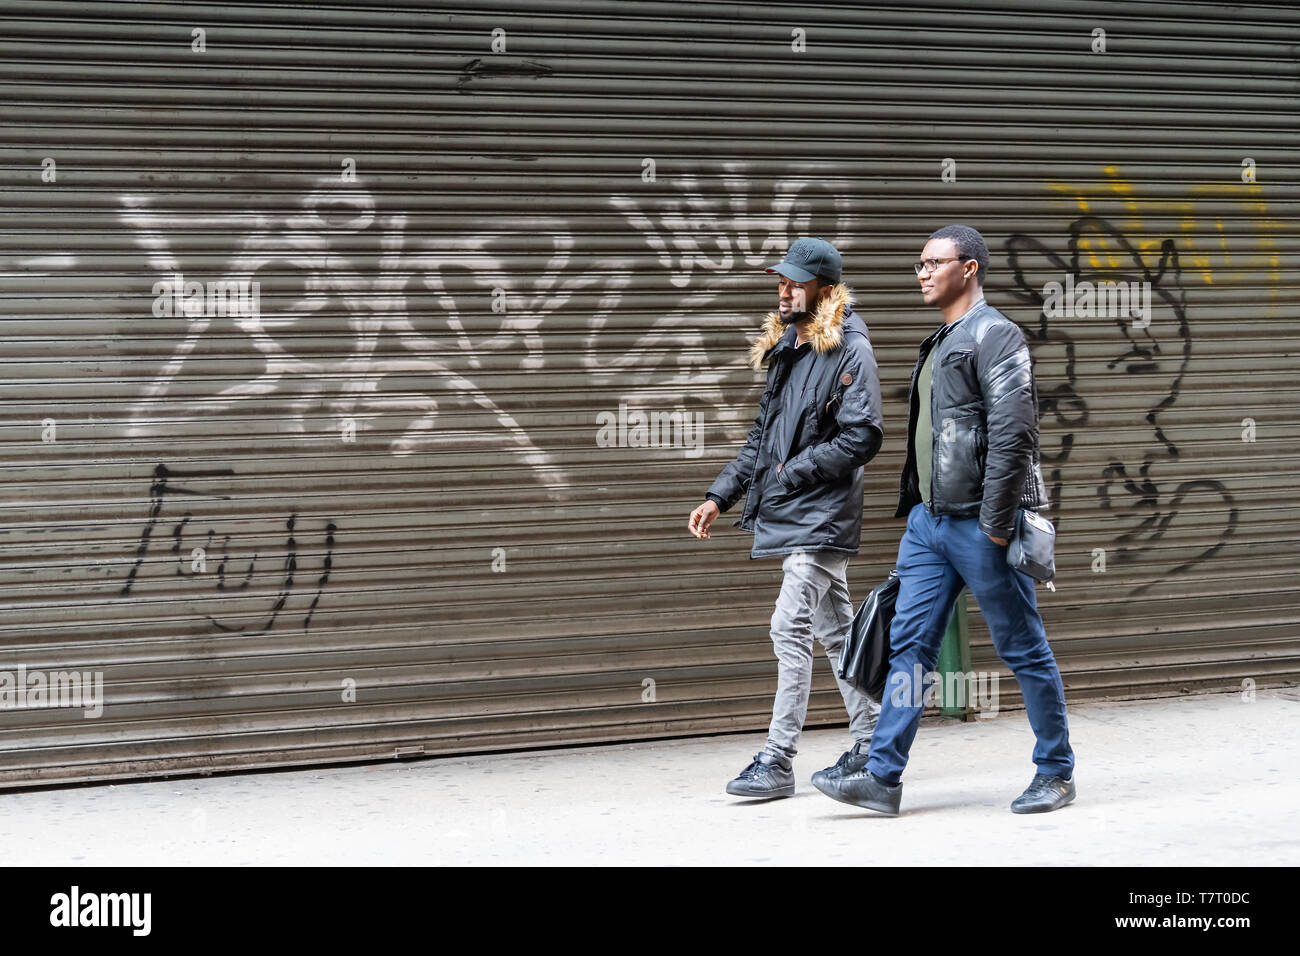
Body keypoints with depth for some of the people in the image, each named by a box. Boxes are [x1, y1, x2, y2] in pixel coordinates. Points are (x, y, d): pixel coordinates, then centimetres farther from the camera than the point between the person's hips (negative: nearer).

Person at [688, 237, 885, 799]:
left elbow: (862, 438, -18)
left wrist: (796, 472, -17)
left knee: (789, 629, -12)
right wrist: (720, 495, 16)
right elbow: (762, 437, 22)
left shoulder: (850, 350, -10)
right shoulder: (786, 350, 17)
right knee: (834, 631, 13)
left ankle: (777, 761, -9)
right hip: (794, 517, 9)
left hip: (822, 517, -9)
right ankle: (872, 744, 23)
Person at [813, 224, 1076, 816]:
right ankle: (883, 777, 3)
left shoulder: (994, 336, -10)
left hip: (977, 523, -9)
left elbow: (1012, 434, -18)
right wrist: (913, 504, 18)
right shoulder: (939, 344, 19)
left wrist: (996, 524, -21)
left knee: (1023, 650, 2)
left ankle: (1056, 773, 13)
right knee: (909, 644, 3)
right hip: (928, 520, 9)